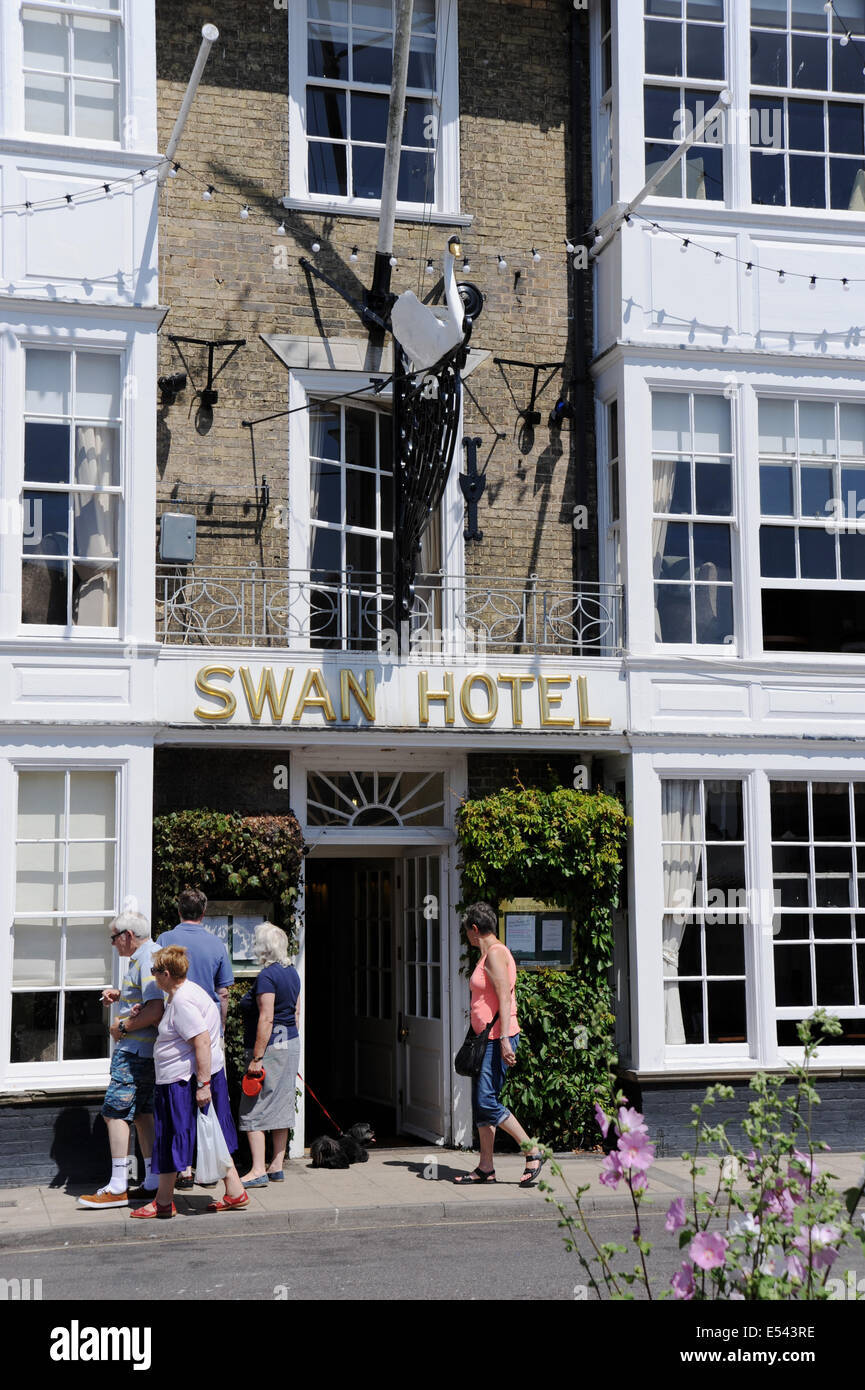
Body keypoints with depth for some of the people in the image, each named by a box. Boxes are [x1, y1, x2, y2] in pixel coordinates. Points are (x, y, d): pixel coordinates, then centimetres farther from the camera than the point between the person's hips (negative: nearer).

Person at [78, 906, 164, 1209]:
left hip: (134, 1050, -11)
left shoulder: (146, 959, -17)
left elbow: (155, 1011, -26)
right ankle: (153, 1181, 18)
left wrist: (122, 1028, -15)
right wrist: (121, 996, 14)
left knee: (115, 1111, -9)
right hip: (145, 1050, 11)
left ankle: (118, 1187, -8)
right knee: (141, 1112, 14)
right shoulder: (150, 955, 16)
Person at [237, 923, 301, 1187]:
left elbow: (266, 1019, -20)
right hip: (291, 1044, 9)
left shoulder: (266, 976, -16)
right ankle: (277, 1166, 16)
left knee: (253, 1110, -5)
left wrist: (257, 1057, -20)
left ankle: (258, 1171, -9)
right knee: (281, 1106, 12)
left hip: (270, 1046, -9)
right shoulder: (292, 973, 11)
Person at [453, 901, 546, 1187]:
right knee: (480, 1103, 8)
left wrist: (504, 1040, -25)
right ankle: (485, 1168, 11)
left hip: (498, 1038, -10)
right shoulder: (487, 955, 18)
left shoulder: (495, 953, -12)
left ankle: (533, 1152, -6)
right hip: (487, 1038, 10)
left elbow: (505, 998, -20)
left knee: (487, 1102, -13)